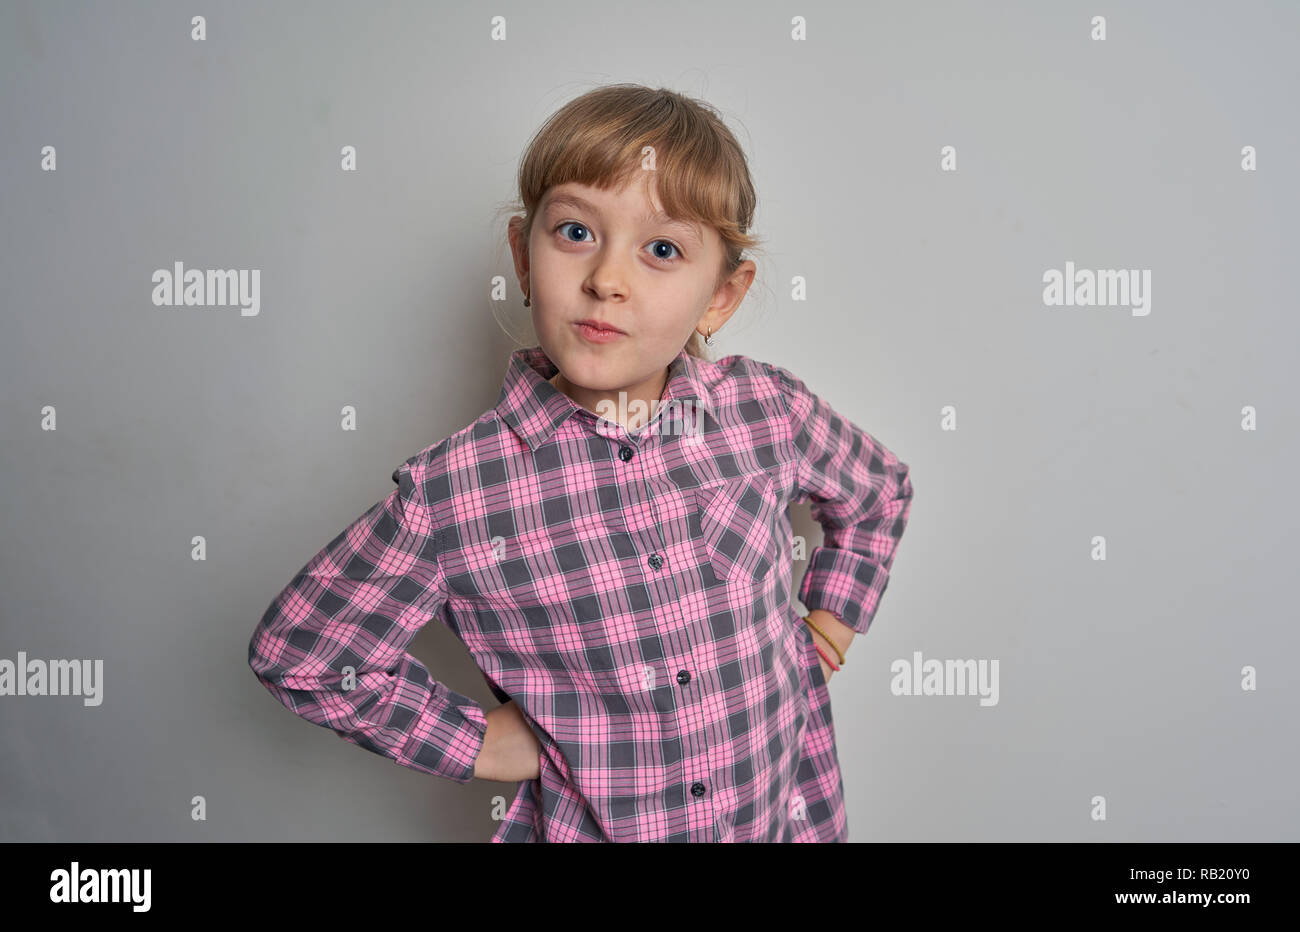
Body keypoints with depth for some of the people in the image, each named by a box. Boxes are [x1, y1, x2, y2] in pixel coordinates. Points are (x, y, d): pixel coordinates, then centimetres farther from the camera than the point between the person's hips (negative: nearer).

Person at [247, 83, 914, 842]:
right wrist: (467, 740, -8)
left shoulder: (769, 409, -12)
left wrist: (830, 622, 2)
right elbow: (295, 651, -7)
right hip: (591, 827, -2)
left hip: (790, 814, 3)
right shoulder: (450, 494, -20)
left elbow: (880, 492, 10)